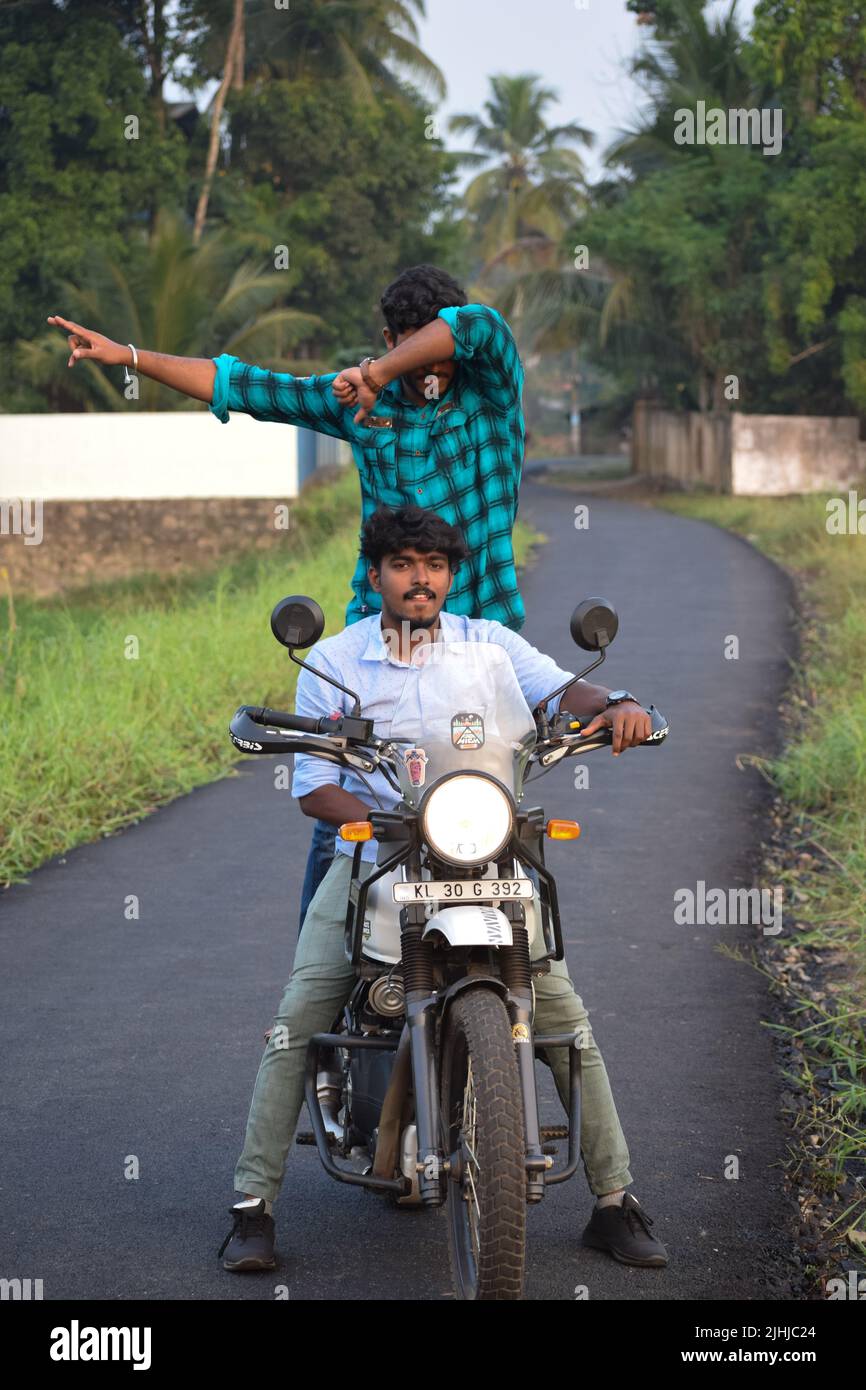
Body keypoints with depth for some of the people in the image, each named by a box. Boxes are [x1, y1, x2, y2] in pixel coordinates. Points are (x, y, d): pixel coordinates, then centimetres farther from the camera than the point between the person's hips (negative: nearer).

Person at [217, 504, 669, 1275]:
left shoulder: (489, 642, 3)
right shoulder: (333, 660, 1)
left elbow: (562, 687, -14)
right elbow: (311, 785, -2)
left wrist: (615, 705, -38)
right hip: (370, 859, 0)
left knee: (565, 1015, -8)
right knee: (297, 1023, -14)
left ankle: (615, 1203, 2)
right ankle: (253, 1206, -6)